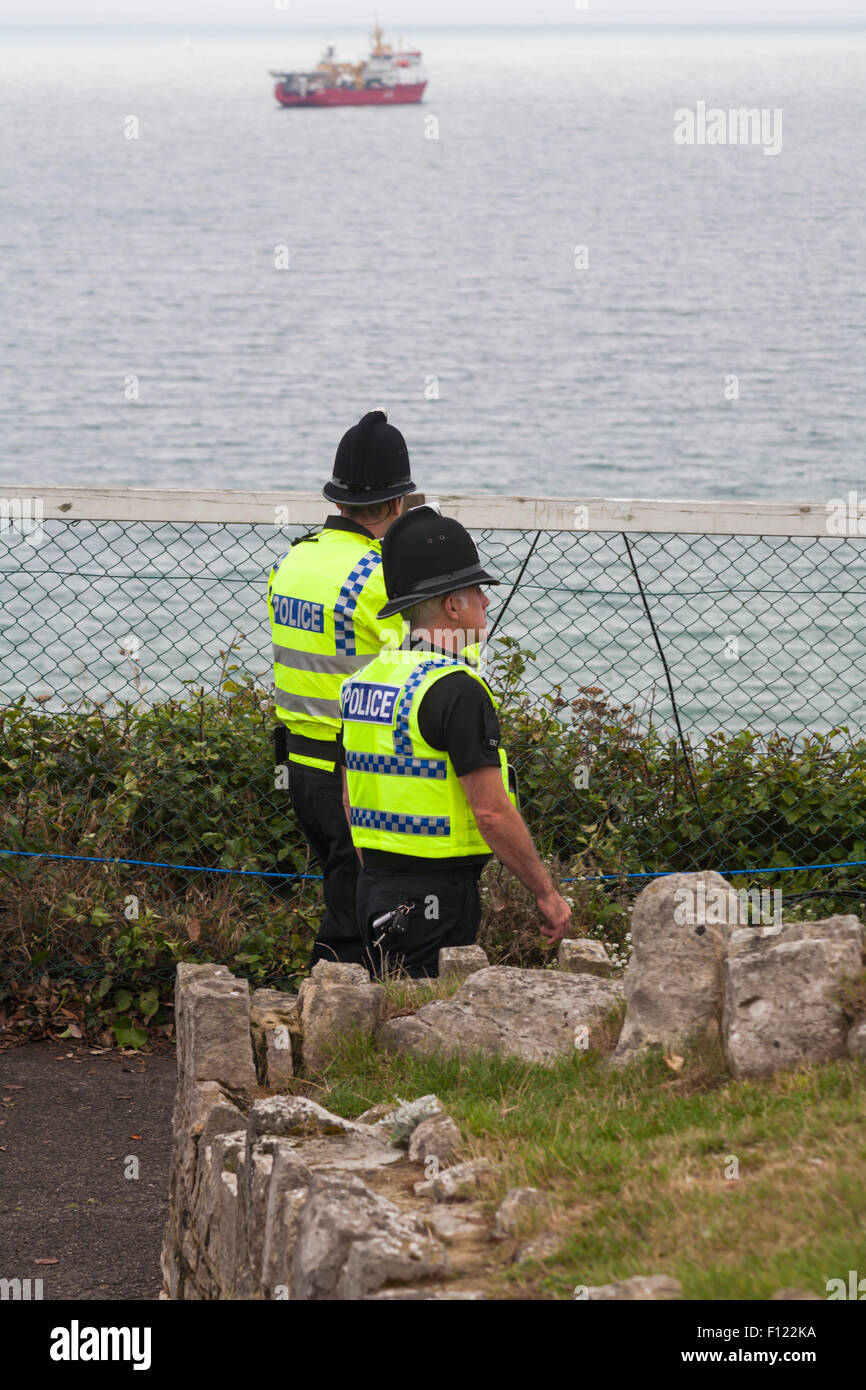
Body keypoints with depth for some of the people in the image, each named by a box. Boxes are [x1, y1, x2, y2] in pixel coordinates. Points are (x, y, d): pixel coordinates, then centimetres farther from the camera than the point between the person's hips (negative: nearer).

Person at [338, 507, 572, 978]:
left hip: (375, 891, 9)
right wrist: (547, 894, -9)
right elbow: (492, 811, -18)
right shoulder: (456, 688, -16)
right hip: (436, 899, -9)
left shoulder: (365, 679, 11)